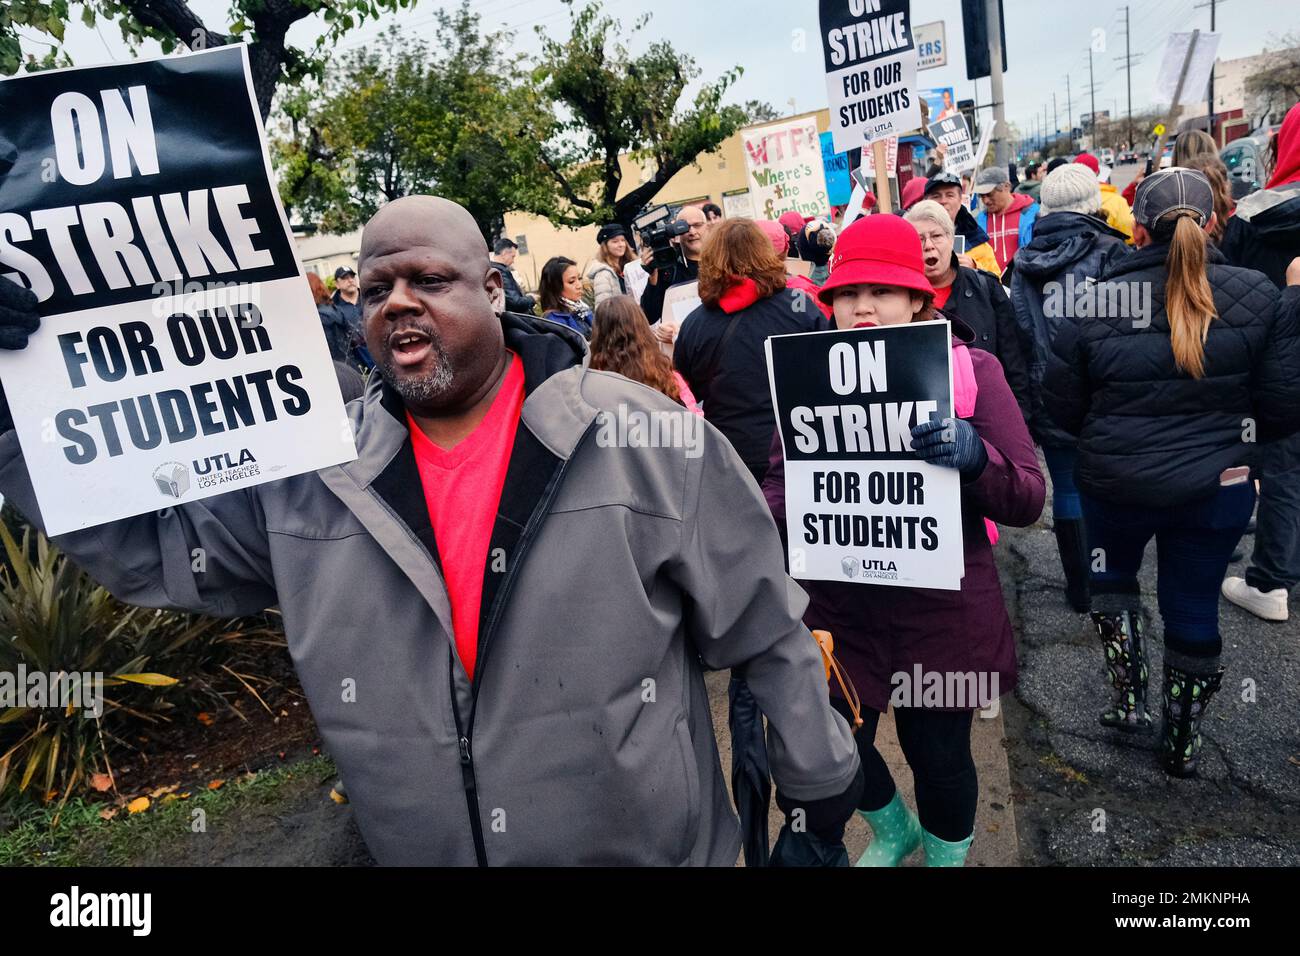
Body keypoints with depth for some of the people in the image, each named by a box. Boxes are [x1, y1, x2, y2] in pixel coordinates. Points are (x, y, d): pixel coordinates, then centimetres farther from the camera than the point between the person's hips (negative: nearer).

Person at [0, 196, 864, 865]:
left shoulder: (644, 438, -14)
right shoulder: (306, 468, -7)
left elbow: (766, 630, -6)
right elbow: (144, 544, 4)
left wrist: (821, 777, 5)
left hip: (658, 848, -2)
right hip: (419, 851, 3)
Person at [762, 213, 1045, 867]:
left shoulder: (971, 369, -6)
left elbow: (1028, 499, -9)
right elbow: (780, 479, 6)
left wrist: (974, 457, -30)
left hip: (941, 610, -2)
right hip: (839, 606, 3)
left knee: (939, 756, 11)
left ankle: (946, 856, 48)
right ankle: (894, 831, 49)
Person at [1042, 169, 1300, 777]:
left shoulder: (1095, 302, -13)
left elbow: (1061, 407, -6)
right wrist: (1225, 431, 16)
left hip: (1115, 481, -1)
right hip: (1217, 486, 1)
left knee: (1113, 576, 27)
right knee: (1193, 605, 17)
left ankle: (1129, 697, 23)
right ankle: (1183, 742, 32)